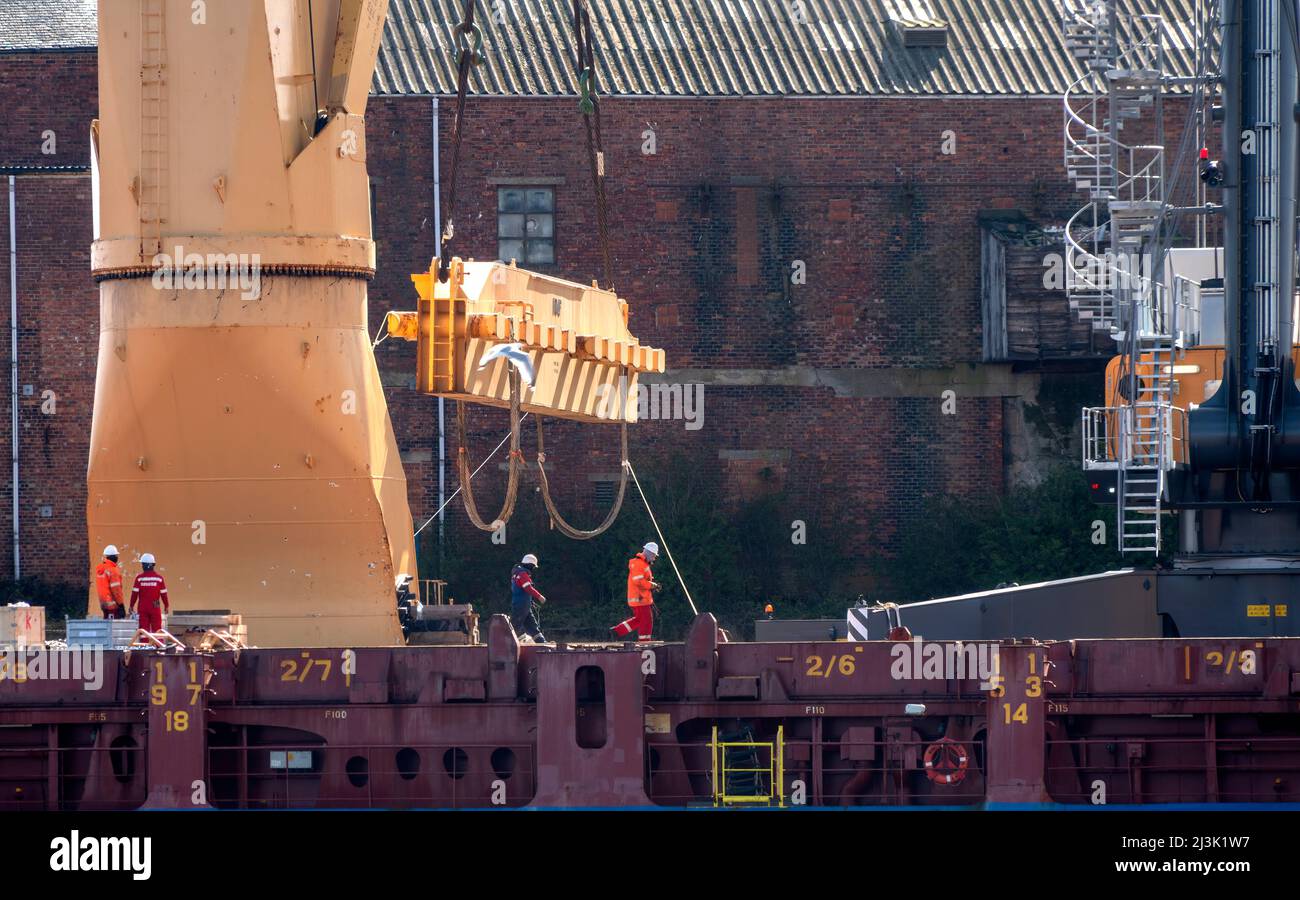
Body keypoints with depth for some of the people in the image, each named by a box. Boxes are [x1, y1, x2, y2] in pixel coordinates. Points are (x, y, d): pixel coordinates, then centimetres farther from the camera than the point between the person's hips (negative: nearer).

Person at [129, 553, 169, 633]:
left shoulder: (139, 578, -7)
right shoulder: (159, 578, -3)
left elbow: (135, 593, -4)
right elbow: (163, 594, 2)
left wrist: (131, 606, 8)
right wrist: (166, 605, 15)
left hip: (143, 608, -1)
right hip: (155, 608, 1)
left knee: (144, 629, 3)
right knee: (157, 629, 4)